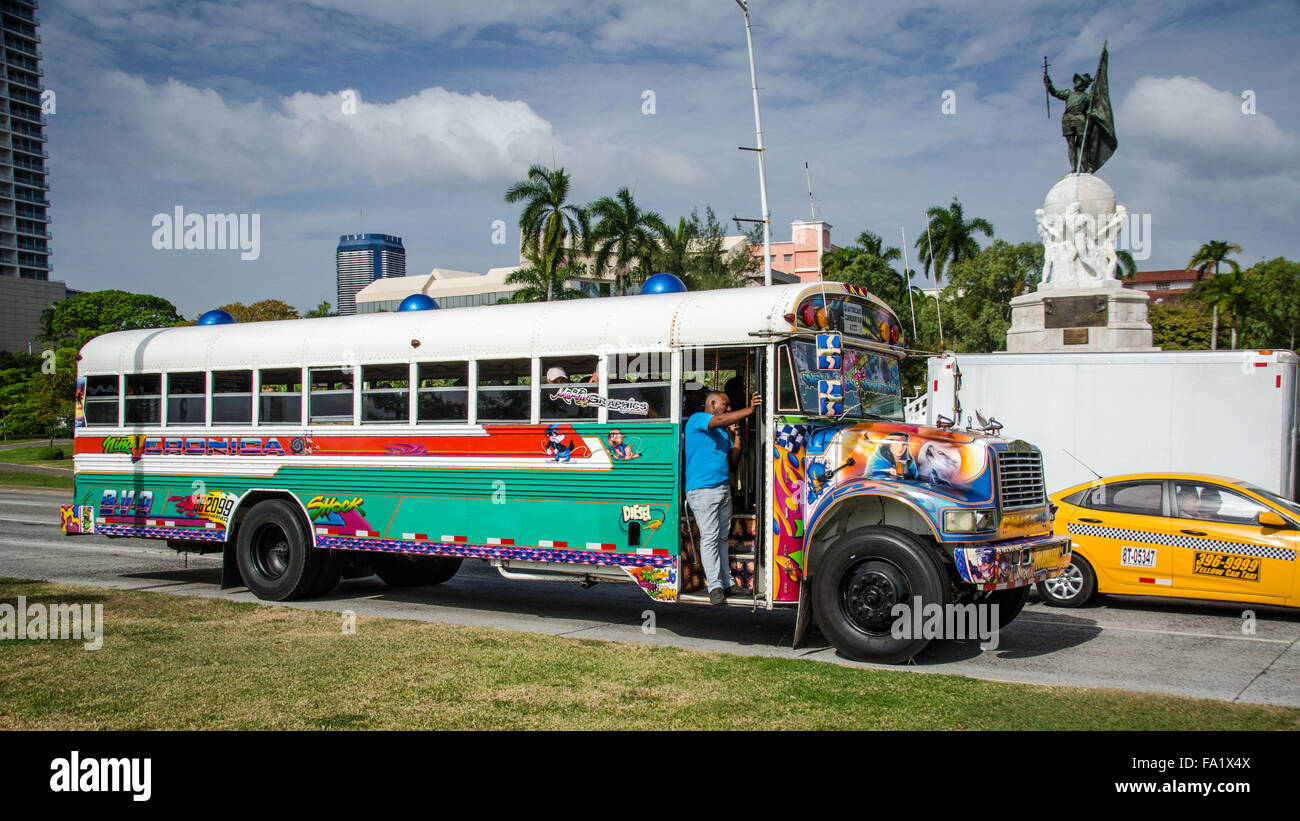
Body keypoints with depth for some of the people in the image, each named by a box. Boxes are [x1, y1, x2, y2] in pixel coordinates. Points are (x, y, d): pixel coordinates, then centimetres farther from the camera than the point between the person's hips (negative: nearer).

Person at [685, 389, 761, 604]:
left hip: (724, 488, 8)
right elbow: (720, 420, -22)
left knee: (722, 537, 10)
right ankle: (715, 586, -7)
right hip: (702, 489, -8)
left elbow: (733, 461, 17)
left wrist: (737, 437, 7)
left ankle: (727, 582, 13)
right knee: (709, 537, -8)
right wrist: (749, 410, -24)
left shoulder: (722, 432, 21)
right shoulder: (697, 420, -2)